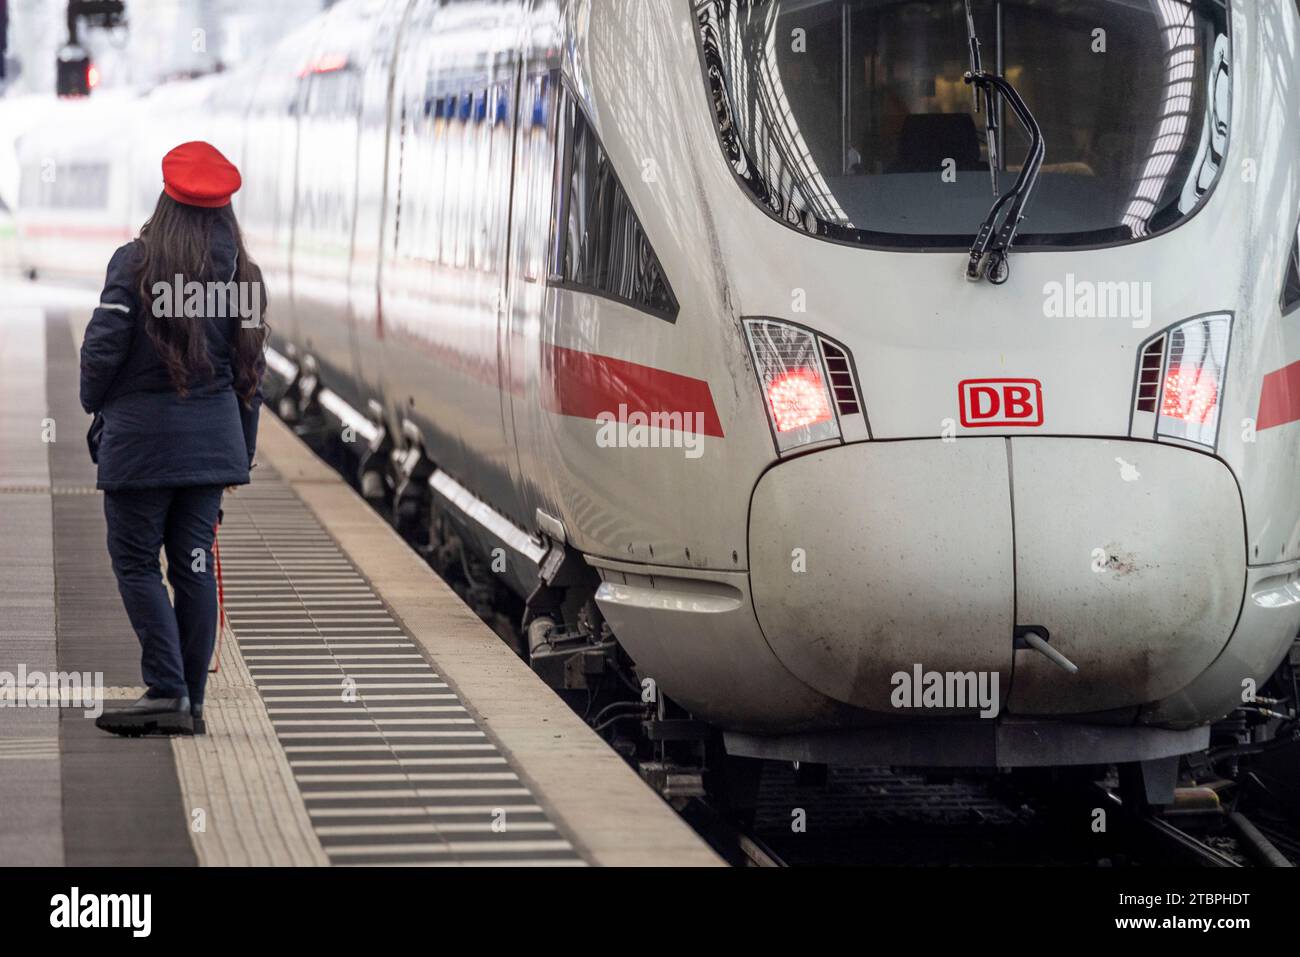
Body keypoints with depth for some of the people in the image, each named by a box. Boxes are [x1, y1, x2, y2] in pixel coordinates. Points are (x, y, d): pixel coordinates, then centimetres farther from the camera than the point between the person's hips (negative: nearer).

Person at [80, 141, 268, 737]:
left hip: (141, 436, -5)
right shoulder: (240, 273, 5)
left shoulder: (134, 263, -9)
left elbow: (104, 347, -11)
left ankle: (167, 692, -9)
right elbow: (250, 370, 9)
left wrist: (96, 403, 8)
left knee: (136, 564, 2)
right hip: (212, 436, 5)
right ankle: (190, 703, 10)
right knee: (195, 565, 8)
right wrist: (242, 449, 17)